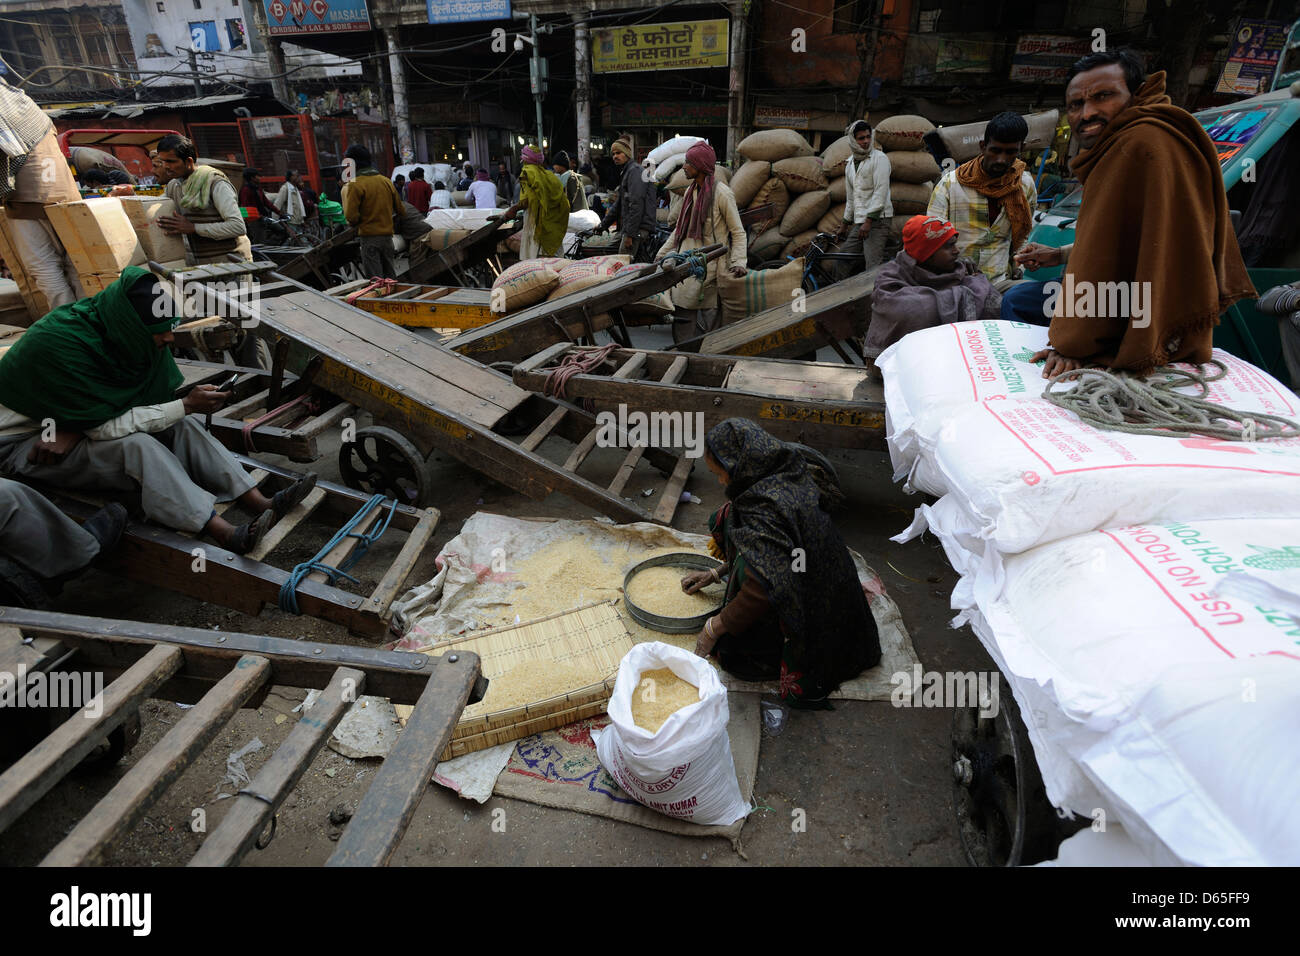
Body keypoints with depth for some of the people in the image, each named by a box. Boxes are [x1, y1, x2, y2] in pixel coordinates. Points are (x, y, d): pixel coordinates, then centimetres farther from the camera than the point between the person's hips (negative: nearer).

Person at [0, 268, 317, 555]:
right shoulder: (58, 345, -32)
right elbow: (107, 426, -31)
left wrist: (75, 430, -23)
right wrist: (187, 405, -31)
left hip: (71, 424, 7)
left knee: (179, 426, -16)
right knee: (136, 444, -33)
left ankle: (262, 504, -26)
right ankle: (225, 534, -44)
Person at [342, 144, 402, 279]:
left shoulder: (355, 185, -10)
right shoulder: (386, 180, 6)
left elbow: (351, 216, -16)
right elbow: (399, 209, 11)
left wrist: (353, 223, 5)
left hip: (369, 236, -5)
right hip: (388, 234, 6)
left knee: (375, 278, -1)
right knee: (390, 277, 14)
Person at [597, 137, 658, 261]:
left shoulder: (635, 170, -8)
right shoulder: (627, 172, 26)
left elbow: (636, 204, -19)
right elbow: (619, 204, 33)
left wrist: (630, 234, -23)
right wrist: (602, 225, 34)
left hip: (638, 229, -10)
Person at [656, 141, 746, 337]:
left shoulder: (722, 193, -8)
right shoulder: (691, 192, 14)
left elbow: (738, 232, -6)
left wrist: (738, 262, -19)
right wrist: (662, 254, 21)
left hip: (710, 266, -6)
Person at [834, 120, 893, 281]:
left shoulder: (879, 158, -3)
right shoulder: (850, 163, 19)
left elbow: (881, 191, -12)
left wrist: (869, 220, -20)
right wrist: (845, 222, 25)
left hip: (877, 219, -7)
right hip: (859, 222, 7)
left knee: (874, 268, -18)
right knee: (841, 262, 5)